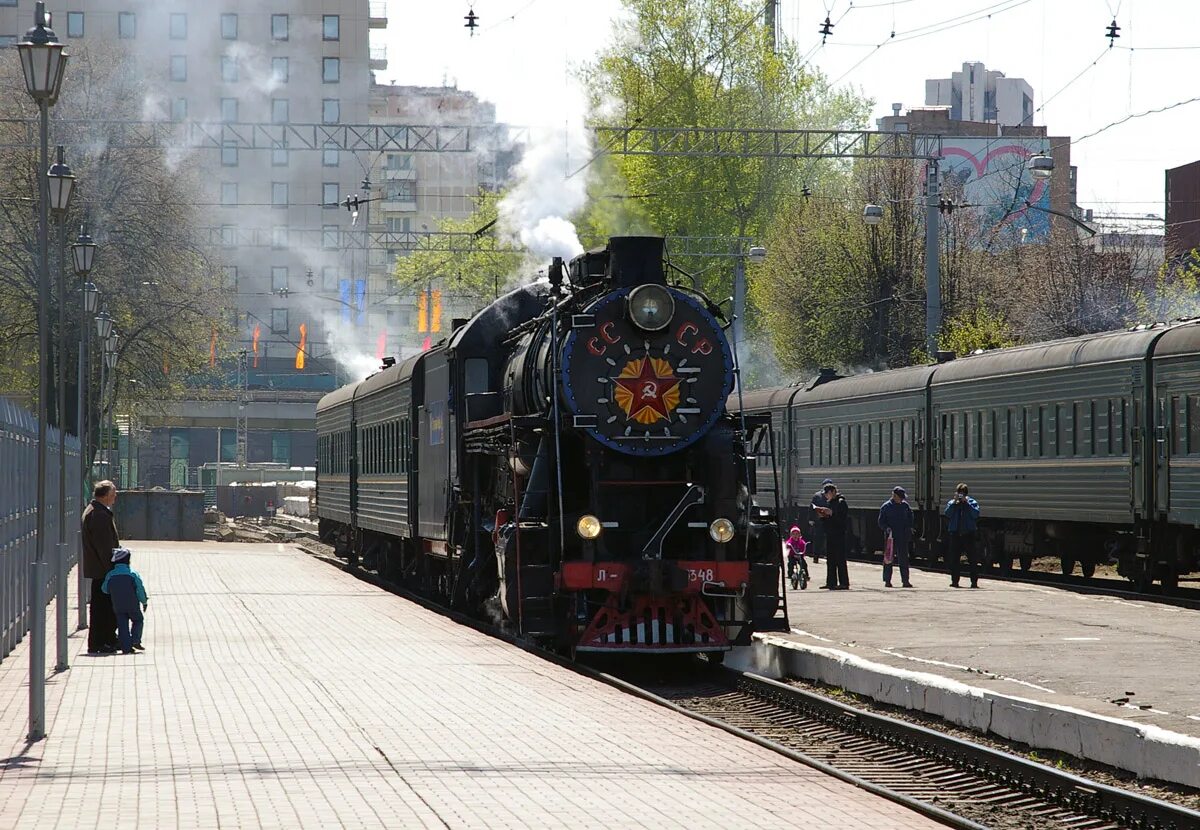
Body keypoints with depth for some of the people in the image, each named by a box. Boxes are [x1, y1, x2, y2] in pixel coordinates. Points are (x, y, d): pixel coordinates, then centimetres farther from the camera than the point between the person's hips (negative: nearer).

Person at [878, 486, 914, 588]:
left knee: (904, 559, 3)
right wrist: (886, 528, -17)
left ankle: (905, 581, 5)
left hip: (903, 537, 3)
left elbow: (910, 517, 23)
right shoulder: (886, 507, -1)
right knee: (888, 559, 1)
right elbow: (881, 522, 0)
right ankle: (887, 581, 9)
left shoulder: (905, 506, 10)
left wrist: (910, 528, 8)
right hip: (891, 537, -3)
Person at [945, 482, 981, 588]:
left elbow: (975, 514, -12)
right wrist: (954, 502, -12)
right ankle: (954, 580, 11)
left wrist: (966, 503, -14)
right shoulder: (951, 503, 9)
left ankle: (974, 581, -2)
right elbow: (948, 514, -7)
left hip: (968, 533, -2)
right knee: (954, 559, 4)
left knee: (972, 559, -4)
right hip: (955, 534, 2)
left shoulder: (972, 502, 4)